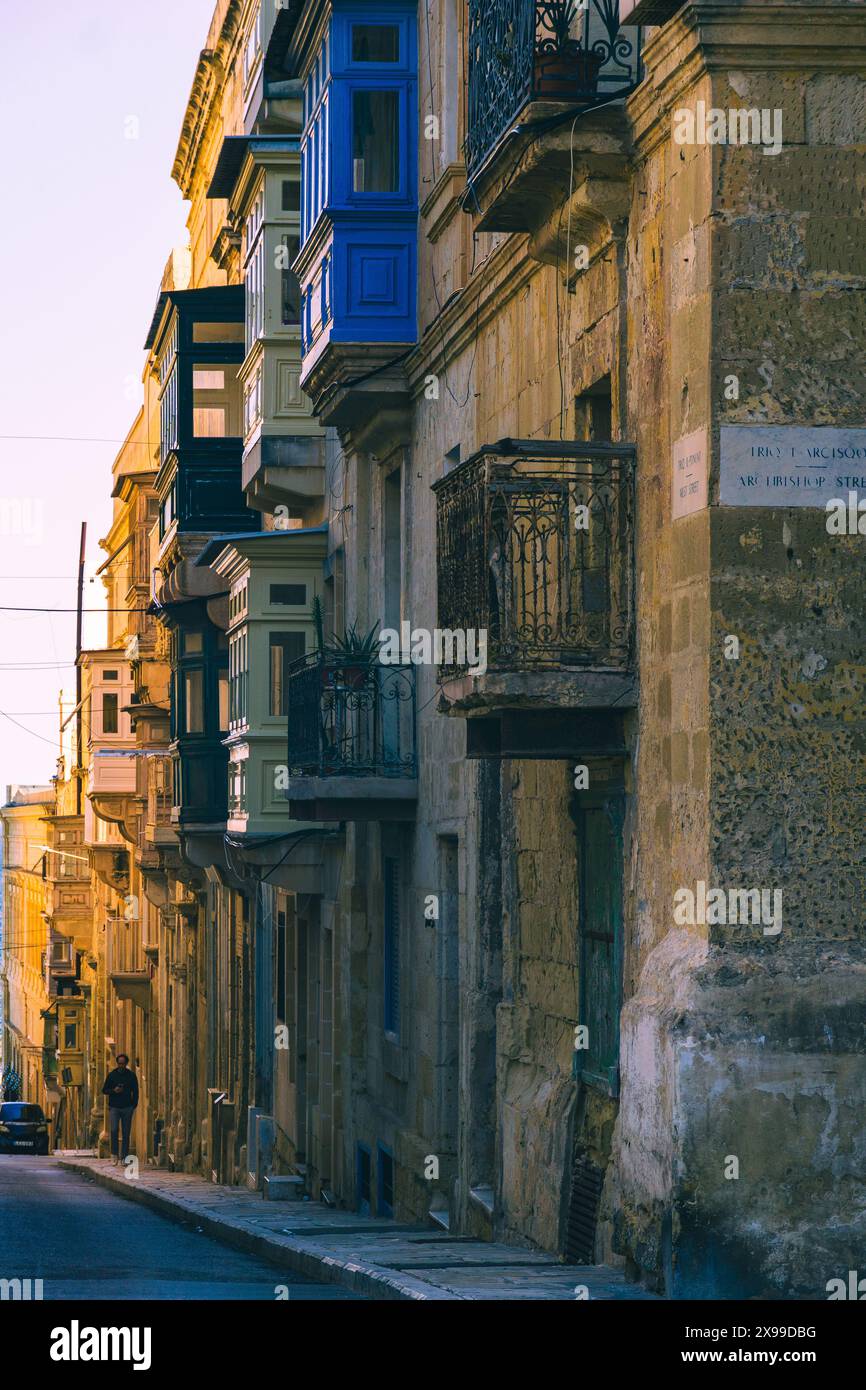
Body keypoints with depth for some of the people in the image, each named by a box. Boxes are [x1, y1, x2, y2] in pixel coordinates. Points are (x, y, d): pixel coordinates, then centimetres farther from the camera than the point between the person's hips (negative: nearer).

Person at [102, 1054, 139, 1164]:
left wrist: (134, 1106, 2)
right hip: (114, 1108, 0)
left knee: (125, 1133, 1)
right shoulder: (111, 1075, 5)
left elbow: (135, 1092, 11)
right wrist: (114, 1090, -11)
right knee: (114, 1130, -15)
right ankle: (114, 1154, -4)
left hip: (127, 1108, 0)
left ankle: (124, 1157, 4)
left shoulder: (131, 1075, 6)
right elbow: (104, 1090, 9)